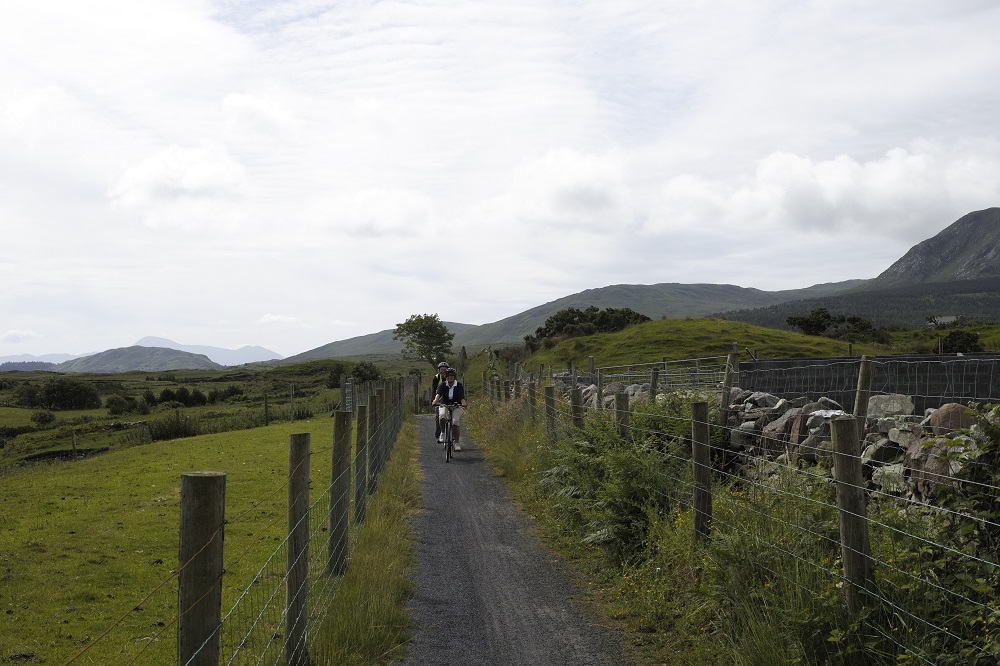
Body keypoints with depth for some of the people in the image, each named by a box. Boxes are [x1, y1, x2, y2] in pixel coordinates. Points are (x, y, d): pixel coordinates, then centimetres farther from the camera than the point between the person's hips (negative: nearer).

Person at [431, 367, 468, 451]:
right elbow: (438, 394, -23)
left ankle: (456, 442, -13)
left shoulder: (459, 385, -8)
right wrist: (435, 402, -44)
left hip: (457, 406, -1)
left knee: (455, 421, -24)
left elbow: (462, 397, -22)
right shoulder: (442, 385, -5)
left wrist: (464, 403, -44)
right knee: (441, 416, -32)